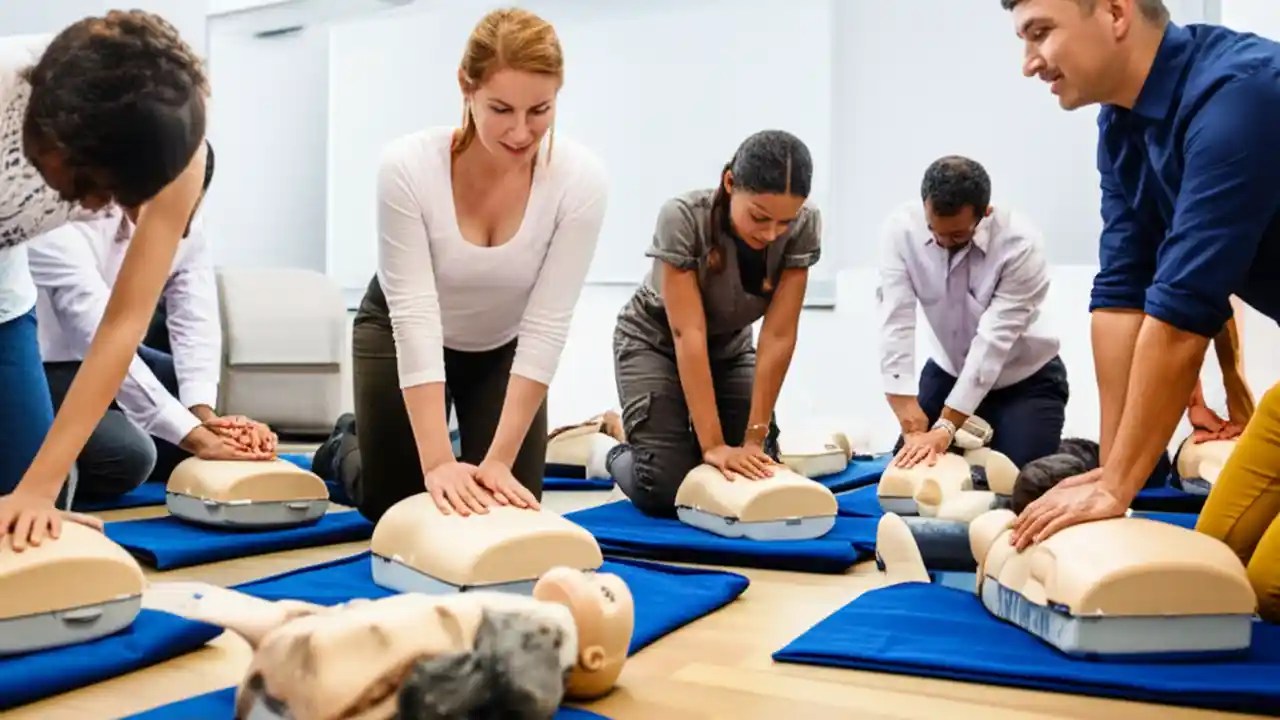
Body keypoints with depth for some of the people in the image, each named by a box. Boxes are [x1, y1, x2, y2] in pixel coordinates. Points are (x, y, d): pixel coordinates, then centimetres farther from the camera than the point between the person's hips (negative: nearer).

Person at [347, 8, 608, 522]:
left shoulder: (580, 180, -30)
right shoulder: (408, 166, -34)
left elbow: (545, 327, -29)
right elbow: (414, 316, -34)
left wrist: (500, 460, -30)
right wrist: (438, 461, -39)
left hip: (502, 346, 2)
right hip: (400, 333, -1)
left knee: (511, 504, 0)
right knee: (391, 506, 5)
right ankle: (343, 448, 39)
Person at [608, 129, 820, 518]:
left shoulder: (804, 226, -23)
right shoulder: (682, 217, -33)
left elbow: (779, 335, -23)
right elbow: (688, 334, -33)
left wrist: (755, 438, -25)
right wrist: (712, 444, -35)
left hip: (729, 347, 4)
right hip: (655, 343, -4)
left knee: (759, 476, -8)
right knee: (665, 489, -18)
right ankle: (621, 456, 17)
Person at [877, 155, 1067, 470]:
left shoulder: (1021, 244, -29)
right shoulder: (901, 229, -22)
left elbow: (994, 339, -31)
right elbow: (896, 323, -28)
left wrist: (946, 427, -36)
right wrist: (912, 426, -34)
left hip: (1026, 380, -3)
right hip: (949, 372, 3)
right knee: (908, 468, -1)